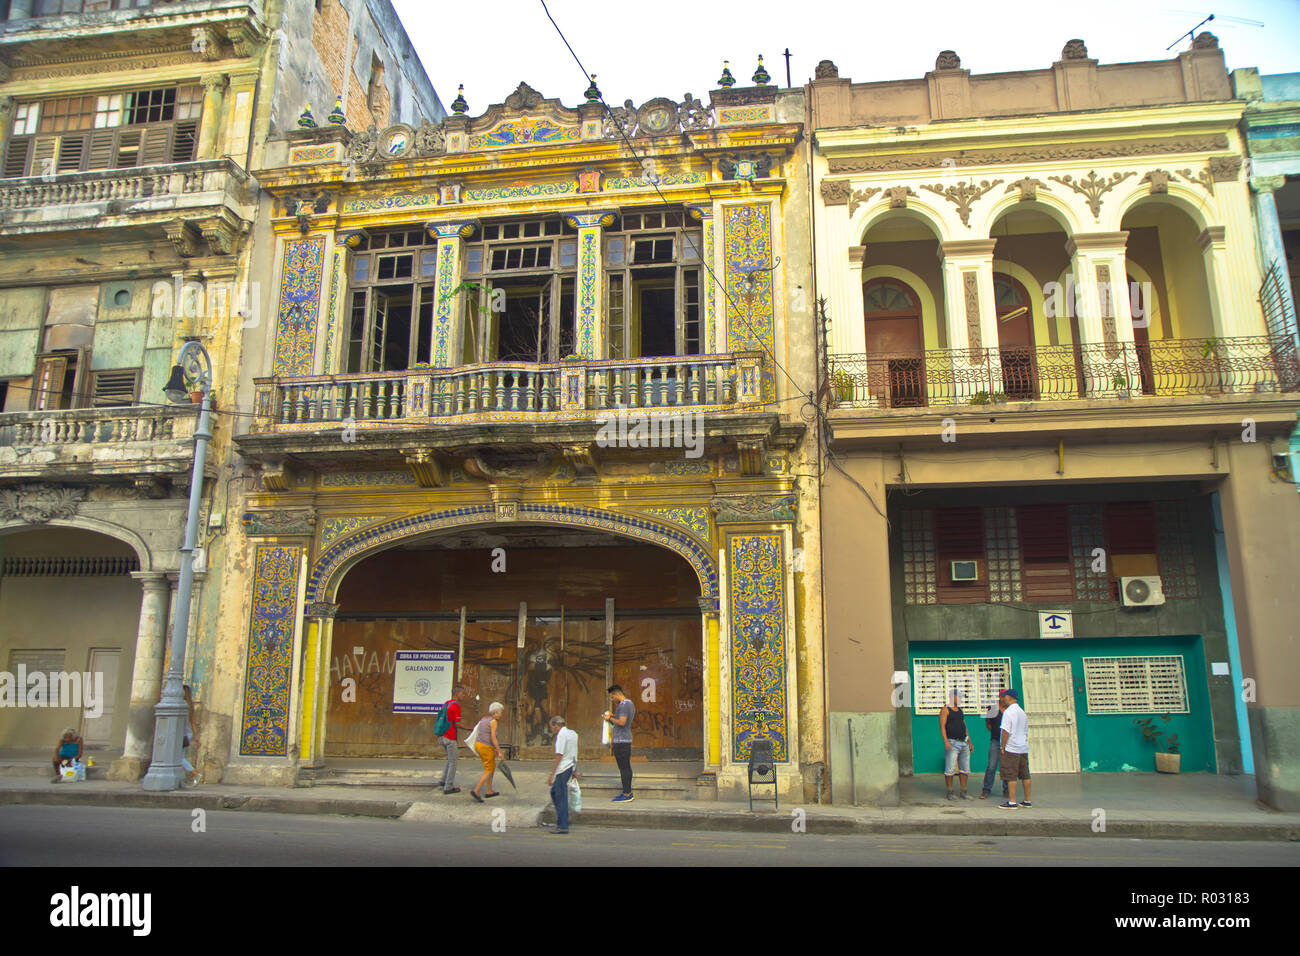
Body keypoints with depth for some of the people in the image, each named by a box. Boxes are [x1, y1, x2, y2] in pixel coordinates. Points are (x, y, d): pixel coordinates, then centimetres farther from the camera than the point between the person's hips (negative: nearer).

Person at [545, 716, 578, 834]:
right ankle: (561, 820, 20)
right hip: (570, 766, 9)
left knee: (561, 797, -2)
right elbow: (575, 754, 16)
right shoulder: (573, 734, 12)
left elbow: (559, 756, -19)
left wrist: (552, 774, -17)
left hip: (563, 768, -9)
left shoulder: (561, 735, -14)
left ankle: (562, 826, 3)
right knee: (554, 792, 18)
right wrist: (575, 771, 21)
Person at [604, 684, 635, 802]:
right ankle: (628, 793, 18)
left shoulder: (624, 705, -16)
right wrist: (614, 715, 19)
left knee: (623, 768, -7)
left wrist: (610, 718, -12)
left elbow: (622, 722, -25)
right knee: (627, 767, 13)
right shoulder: (630, 703, 16)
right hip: (626, 739, 10)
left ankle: (626, 795, -5)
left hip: (621, 740, -10)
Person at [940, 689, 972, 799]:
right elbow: (942, 726, -12)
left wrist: (969, 742, 19)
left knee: (965, 769, 7)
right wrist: (946, 741, -23)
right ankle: (950, 792, 1)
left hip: (964, 743, 7)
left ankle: (963, 792, 15)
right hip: (952, 743, -7)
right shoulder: (945, 710, -4)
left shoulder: (960, 710, 17)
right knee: (950, 769, -8)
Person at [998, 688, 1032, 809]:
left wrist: (1003, 747, -9)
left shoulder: (1008, 712, -12)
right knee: (1025, 775, 13)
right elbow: (1026, 732, 18)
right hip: (1024, 748, 8)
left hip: (1012, 749, -8)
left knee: (1011, 776, -5)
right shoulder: (1022, 712, 13)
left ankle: (1012, 802, -5)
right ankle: (1027, 801, 19)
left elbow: (1006, 731, -17)